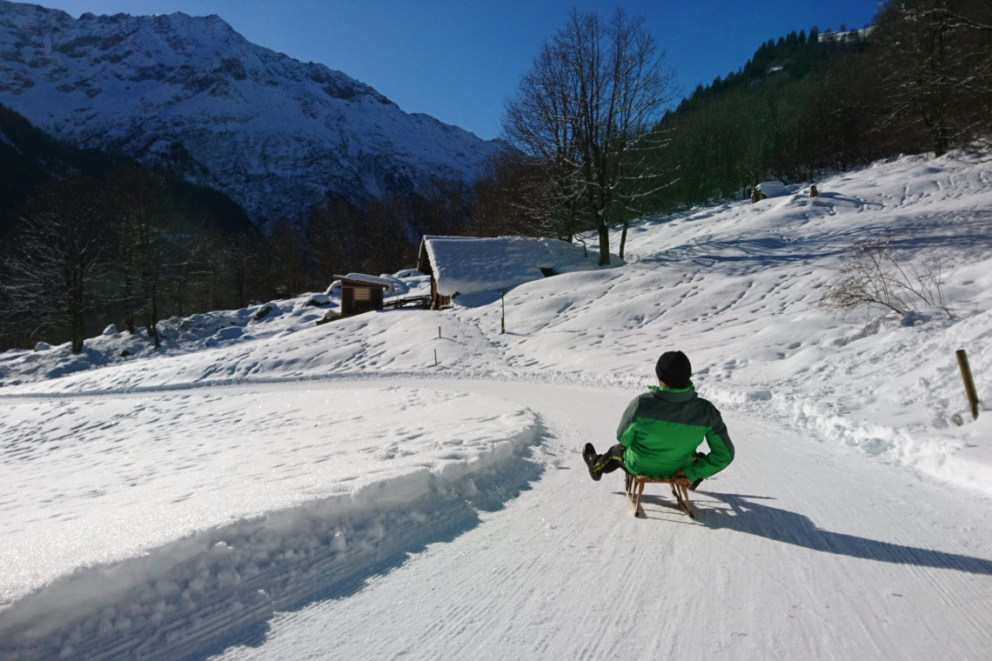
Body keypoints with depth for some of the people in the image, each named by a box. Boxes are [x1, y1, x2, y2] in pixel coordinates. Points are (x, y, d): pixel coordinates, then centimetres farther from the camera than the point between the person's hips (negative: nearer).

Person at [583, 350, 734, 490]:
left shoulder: (641, 405, -34)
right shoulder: (705, 411, -27)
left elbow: (623, 437, -15)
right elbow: (725, 454, -20)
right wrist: (692, 473, -10)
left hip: (639, 467, -1)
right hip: (676, 469, 2)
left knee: (617, 450, 34)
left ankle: (597, 465, 64)